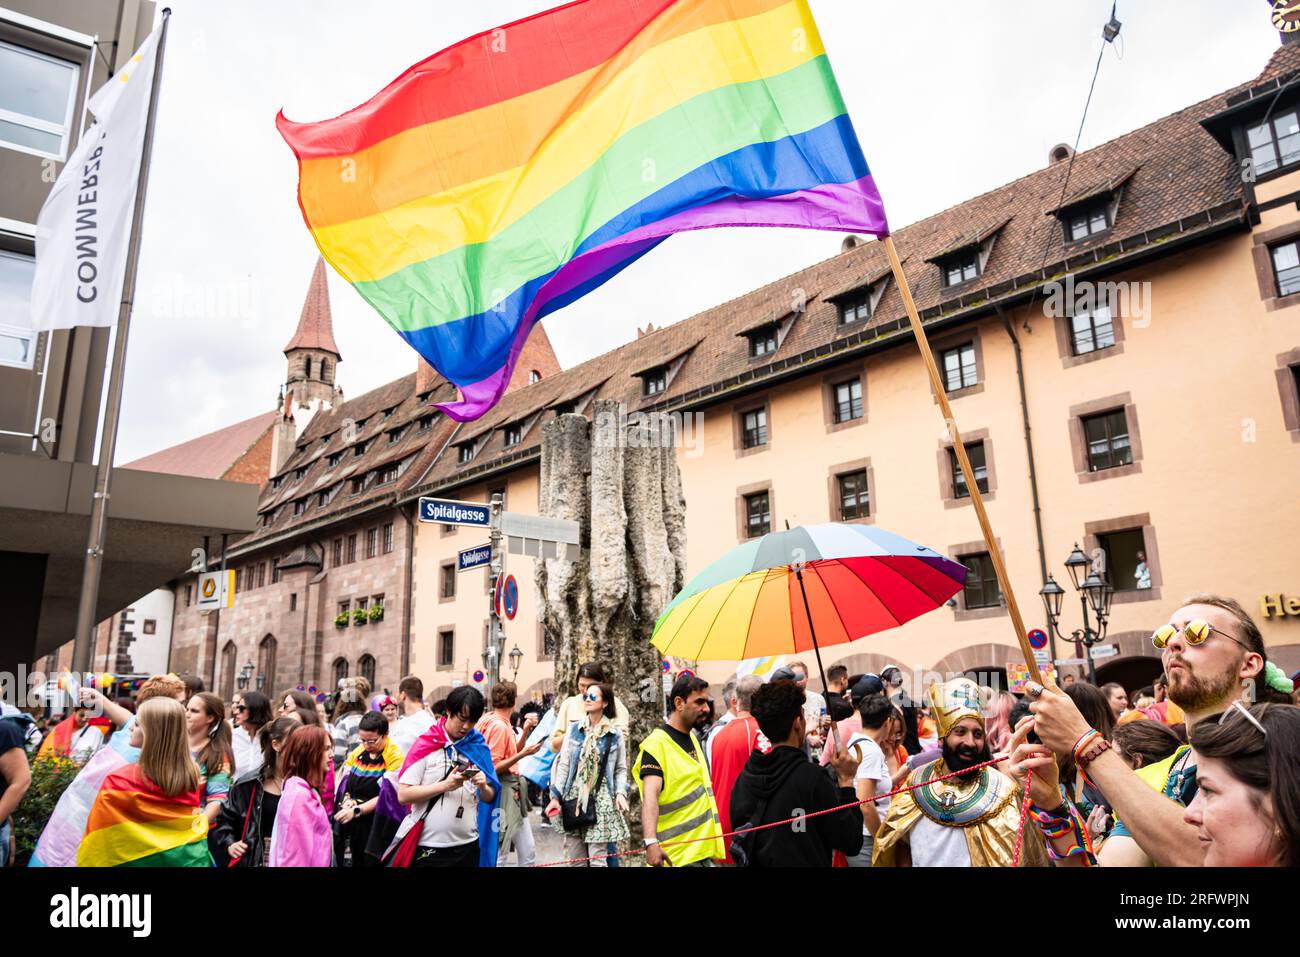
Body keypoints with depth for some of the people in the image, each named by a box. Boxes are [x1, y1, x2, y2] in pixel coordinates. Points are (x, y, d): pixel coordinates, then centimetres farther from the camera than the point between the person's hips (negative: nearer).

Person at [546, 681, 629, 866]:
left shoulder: (615, 735, 3)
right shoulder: (574, 730, 7)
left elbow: (621, 769, 6)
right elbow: (563, 765, 6)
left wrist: (621, 793, -10)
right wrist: (556, 796, 0)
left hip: (601, 801, -2)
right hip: (574, 798, 2)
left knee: (598, 859, -6)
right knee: (574, 859, 7)